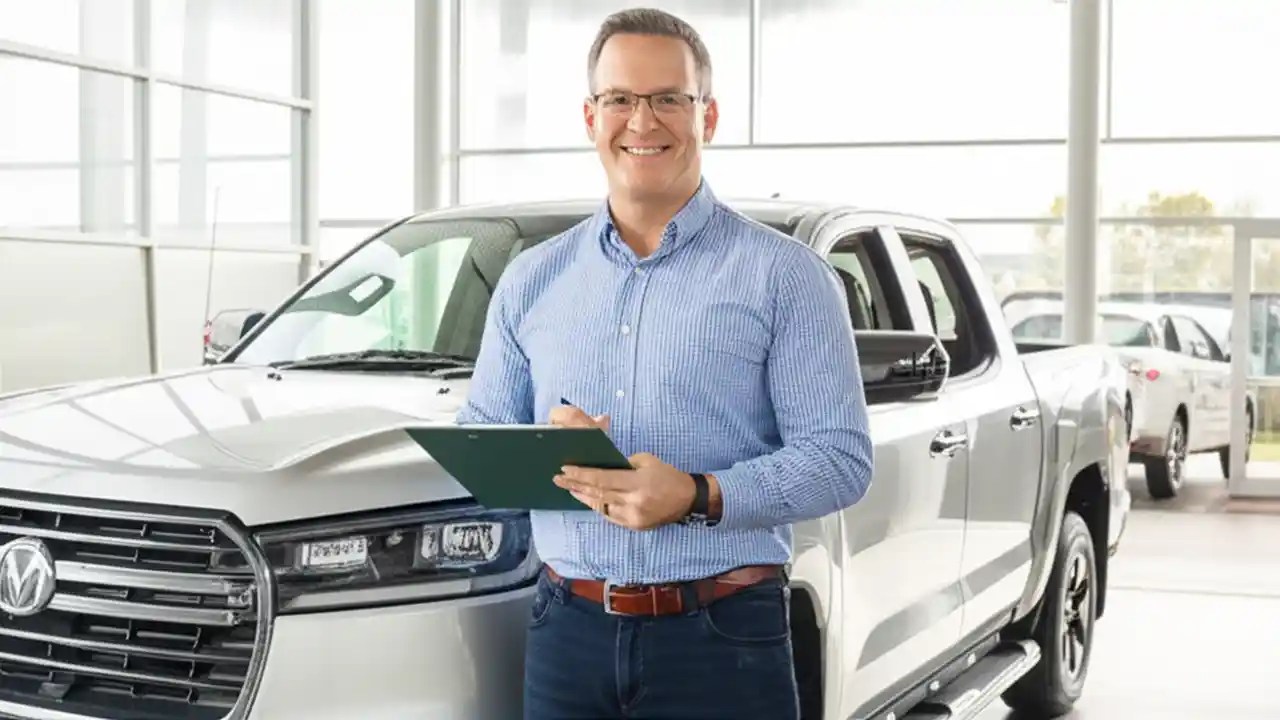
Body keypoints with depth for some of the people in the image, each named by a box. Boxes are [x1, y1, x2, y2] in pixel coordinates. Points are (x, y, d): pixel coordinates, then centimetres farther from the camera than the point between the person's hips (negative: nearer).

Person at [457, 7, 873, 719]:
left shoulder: (785, 276, -2)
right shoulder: (531, 279, 11)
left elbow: (842, 457, -8)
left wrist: (700, 498, -23)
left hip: (721, 639, -3)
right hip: (567, 631, 4)